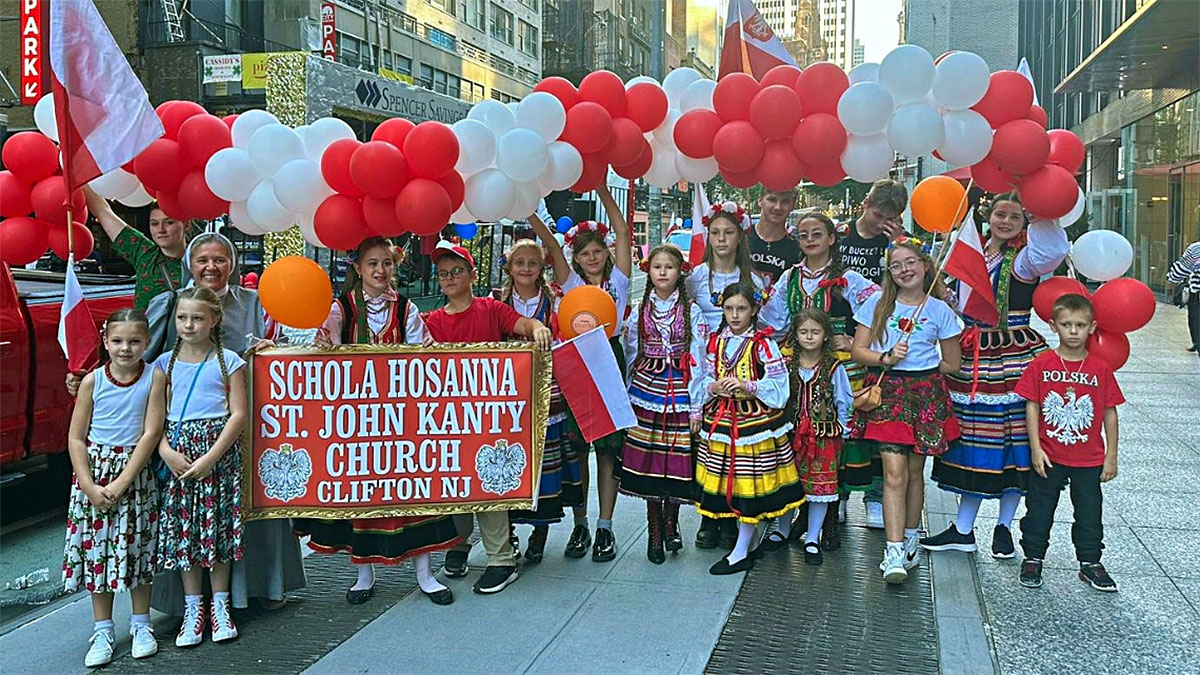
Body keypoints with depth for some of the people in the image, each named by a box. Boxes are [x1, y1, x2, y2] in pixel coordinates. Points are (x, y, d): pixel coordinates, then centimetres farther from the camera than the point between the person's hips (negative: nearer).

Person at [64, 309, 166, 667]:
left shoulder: (155, 377, -8)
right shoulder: (93, 381, -4)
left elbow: (150, 434, -11)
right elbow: (76, 438, -2)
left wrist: (121, 483, -16)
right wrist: (89, 486, -12)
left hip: (136, 473, -1)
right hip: (94, 470, 1)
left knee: (137, 547, 7)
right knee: (96, 549, 5)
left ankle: (141, 625, 23)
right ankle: (102, 631, 17)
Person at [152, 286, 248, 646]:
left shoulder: (227, 361, -1)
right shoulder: (165, 363, 7)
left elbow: (239, 414, -6)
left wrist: (211, 457, -14)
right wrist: (167, 452, -13)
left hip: (219, 451, -2)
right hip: (177, 453, 2)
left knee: (217, 524, 3)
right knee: (182, 527, 4)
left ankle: (220, 605, 17)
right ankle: (192, 608, 15)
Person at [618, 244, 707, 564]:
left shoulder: (691, 311, 0)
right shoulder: (639, 310, 7)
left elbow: (698, 359, -2)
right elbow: (630, 356, 11)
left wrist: (697, 405, -6)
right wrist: (626, 397, 7)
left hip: (679, 389, -1)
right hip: (646, 387, 2)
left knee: (677, 459, -2)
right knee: (646, 459, 1)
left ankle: (670, 523, 21)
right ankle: (654, 532, 14)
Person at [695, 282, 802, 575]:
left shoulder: (763, 344, -4)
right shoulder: (715, 342, 9)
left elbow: (778, 385, -8)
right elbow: (703, 380, 11)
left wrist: (747, 386, -20)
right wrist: (714, 387, -10)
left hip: (755, 420, -4)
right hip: (721, 422, 4)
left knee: (750, 483, -1)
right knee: (725, 482, 7)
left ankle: (741, 552, 8)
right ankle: (750, 541, 23)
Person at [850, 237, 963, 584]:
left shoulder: (939, 310, 3)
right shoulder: (877, 303, 5)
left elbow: (953, 364, 10)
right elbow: (858, 350, 3)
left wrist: (919, 364, 5)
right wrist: (886, 358, -14)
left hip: (925, 392, 1)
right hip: (886, 391, -1)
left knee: (915, 471, 9)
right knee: (894, 472, -10)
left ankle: (909, 540, 27)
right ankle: (895, 553, -11)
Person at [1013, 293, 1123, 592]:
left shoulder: (1100, 369, -4)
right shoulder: (1042, 365, -7)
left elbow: (1110, 412, 2)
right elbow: (1032, 407, -5)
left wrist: (1111, 455, 2)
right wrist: (1036, 448, -9)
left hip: (1089, 460, 1)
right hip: (1048, 458, -1)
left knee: (1090, 512, 11)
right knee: (1039, 510, 10)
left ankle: (1090, 563, 26)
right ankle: (1033, 559, 24)